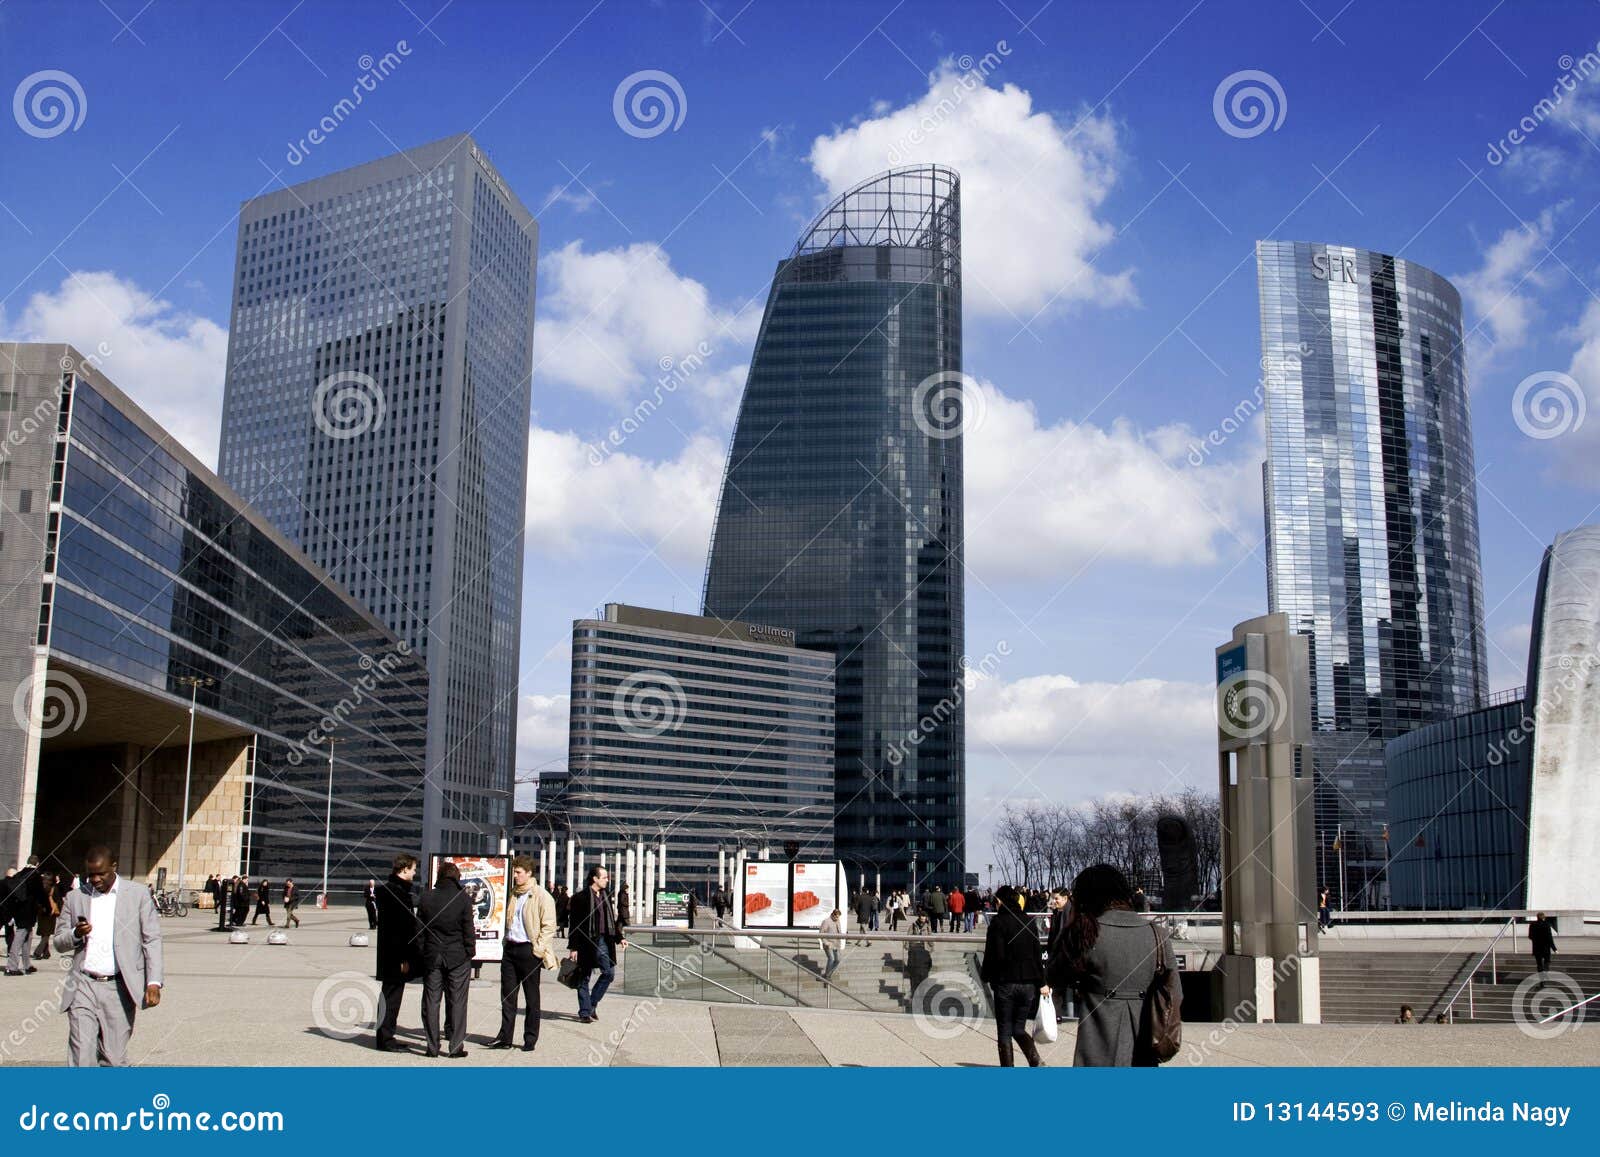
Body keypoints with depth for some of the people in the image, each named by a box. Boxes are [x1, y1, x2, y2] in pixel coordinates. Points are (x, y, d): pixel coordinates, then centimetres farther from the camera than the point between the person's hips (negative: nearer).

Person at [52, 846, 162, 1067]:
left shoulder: (138, 894, 4)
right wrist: (76, 934, -9)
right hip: (83, 987, 1)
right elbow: (59, 942, 14)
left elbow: (151, 940, 2)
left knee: (114, 1058, 3)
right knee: (80, 1057, -7)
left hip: (119, 989, -1)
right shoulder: (75, 898, 10)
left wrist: (153, 982, -7)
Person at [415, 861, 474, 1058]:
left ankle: (432, 1046, 11)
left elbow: (419, 929, 4)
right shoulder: (463, 898, -8)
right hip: (457, 957, -2)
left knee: (431, 1001, 9)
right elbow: (469, 930, -7)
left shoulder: (426, 898, 1)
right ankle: (456, 1046, 5)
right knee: (456, 1001, 4)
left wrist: (420, 955, 11)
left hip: (432, 957, 2)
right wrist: (470, 953, 2)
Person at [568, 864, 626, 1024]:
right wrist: (573, 947, -13)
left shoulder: (605, 897, 11)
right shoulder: (581, 897, -10)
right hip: (586, 943, -6)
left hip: (603, 942, 6)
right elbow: (575, 924, -10)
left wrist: (620, 938, 8)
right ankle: (585, 1012, 11)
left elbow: (612, 920, 18)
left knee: (609, 972, 3)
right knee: (584, 977, 3)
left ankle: (592, 1004, 18)